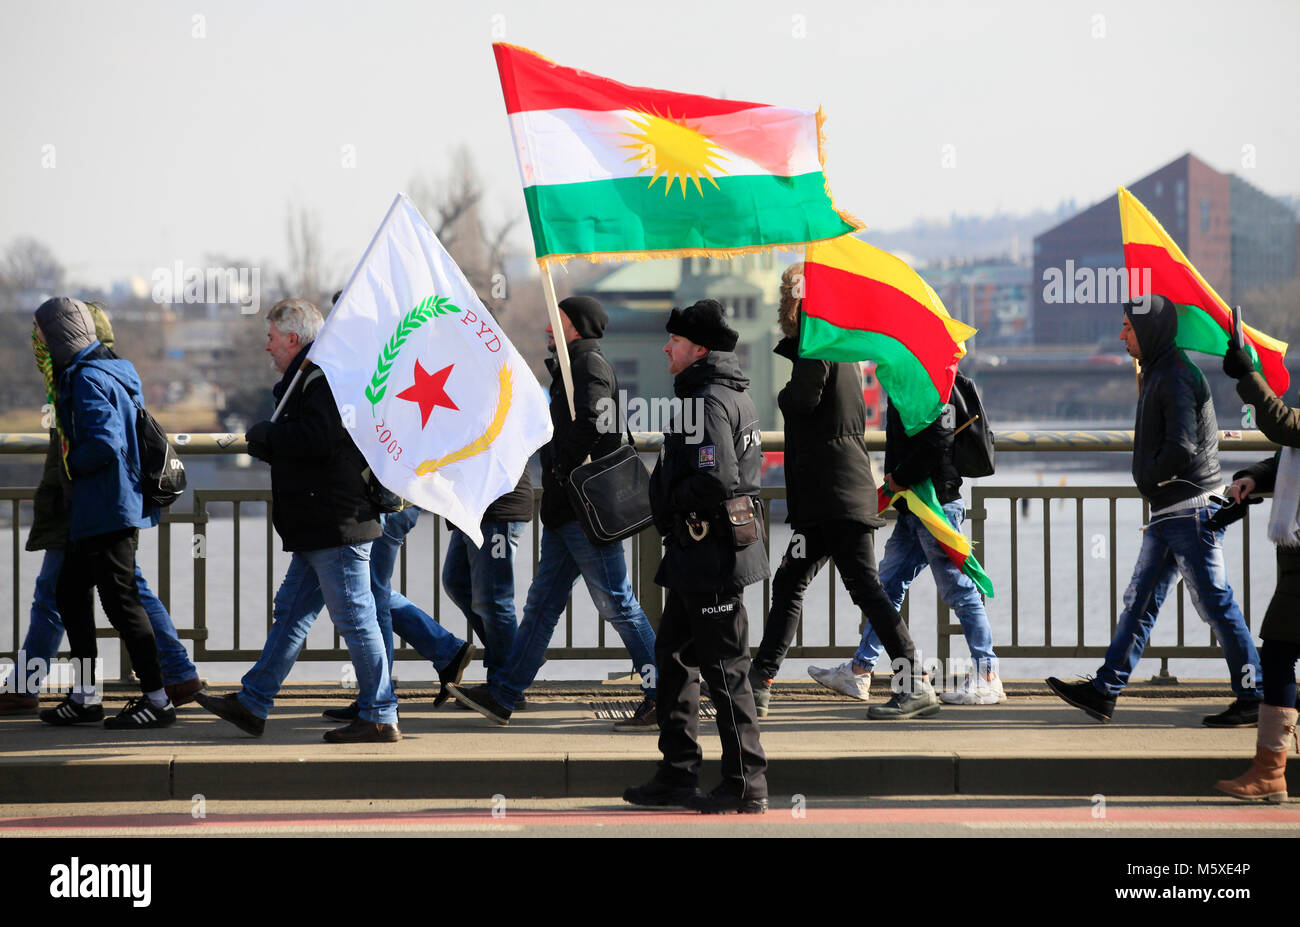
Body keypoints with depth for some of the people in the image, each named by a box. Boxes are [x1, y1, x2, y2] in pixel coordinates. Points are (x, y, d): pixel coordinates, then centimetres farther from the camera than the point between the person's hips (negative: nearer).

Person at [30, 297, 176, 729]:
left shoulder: (89, 380, -18)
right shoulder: (108, 370, 14)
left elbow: (105, 443, -28)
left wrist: (72, 465, -12)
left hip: (110, 510, -11)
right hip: (91, 512, 11)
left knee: (120, 601, -7)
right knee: (69, 593, 16)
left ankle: (157, 698, -2)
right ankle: (85, 696, 21)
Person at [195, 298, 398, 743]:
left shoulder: (325, 378, -15)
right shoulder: (309, 377, 19)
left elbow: (316, 439, -27)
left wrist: (268, 435, -10)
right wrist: (268, 446, 5)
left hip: (338, 524, -11)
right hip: (319, 529, 11)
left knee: (354, 617, -7)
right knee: (291, 611, 14)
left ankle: (379, 718, -3)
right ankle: (252, 703, 21)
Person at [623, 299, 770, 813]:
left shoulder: (709, 402, -17)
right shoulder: (734, 395, 15)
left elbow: (715, 481, -27)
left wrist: (671, 500, -11)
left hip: (712, 553, -11)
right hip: (697, 556, 11)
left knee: (723, 666, -5)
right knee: (674, 655, 16)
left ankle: (746, 785, 0)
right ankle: (677, 775, 22)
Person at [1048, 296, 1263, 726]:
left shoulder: (1177, 377, -16)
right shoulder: (1157, 373, 16)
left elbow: (1181, 449, -23)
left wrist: (1149, 480, -8)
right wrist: (1153, 485, 10)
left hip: (1191, 509, -11)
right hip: (1167, 513, 11)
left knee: (1215, 603, -5)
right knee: (1140, 600, 11)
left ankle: (1252, 699, 0)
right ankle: (1104, 691, 14)